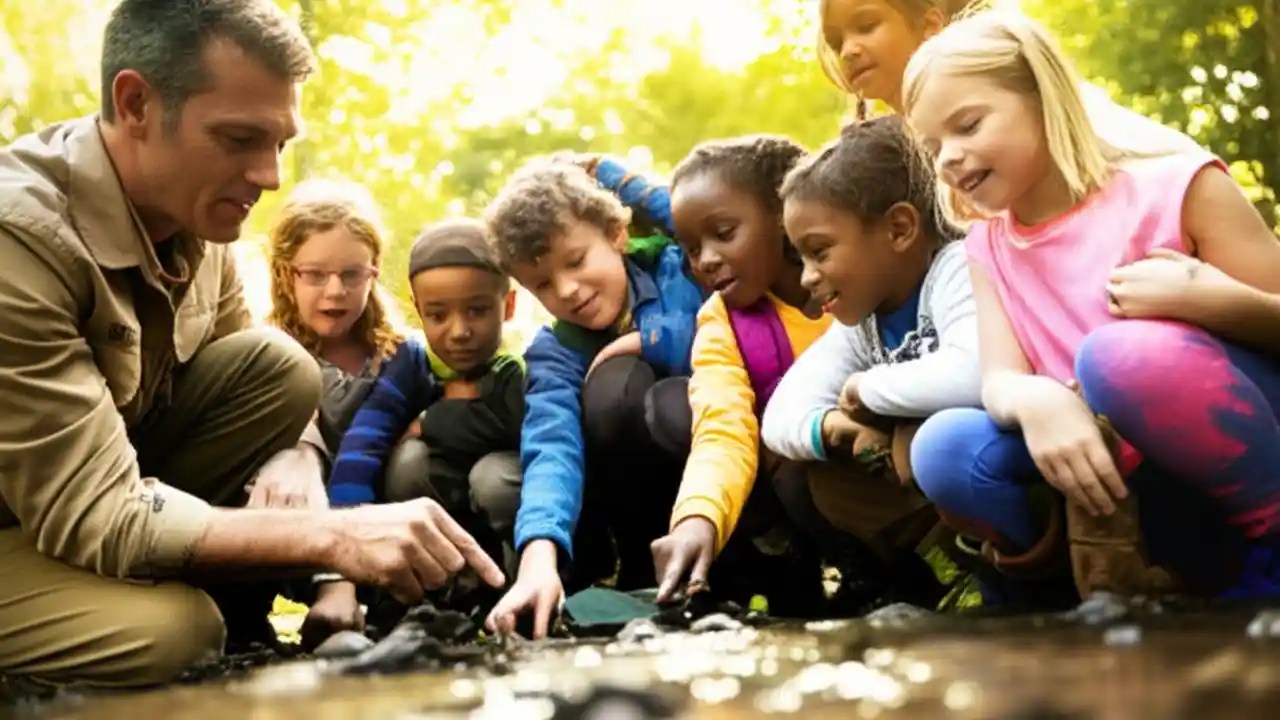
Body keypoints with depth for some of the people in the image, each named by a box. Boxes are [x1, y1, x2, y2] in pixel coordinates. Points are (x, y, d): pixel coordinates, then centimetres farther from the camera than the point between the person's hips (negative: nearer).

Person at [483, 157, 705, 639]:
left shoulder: (685, 269, -6)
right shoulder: (556, 355, -5)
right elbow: (552, 450, -25)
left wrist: (649, 341, -16)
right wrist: (539, 555, -44)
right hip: (642, 505, 2)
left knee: (669, 404, -31)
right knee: (611, 382, -25)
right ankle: (647, 580, -12)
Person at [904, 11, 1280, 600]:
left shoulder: (1175, 187, -5)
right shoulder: (989, 246, 10)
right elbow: (998, 379, -6)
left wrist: (1214, 302, -25)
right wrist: (1034, 401, -29)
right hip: (1135, 501, 5)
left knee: (1123, 352, -31)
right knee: (946, 448, -19)